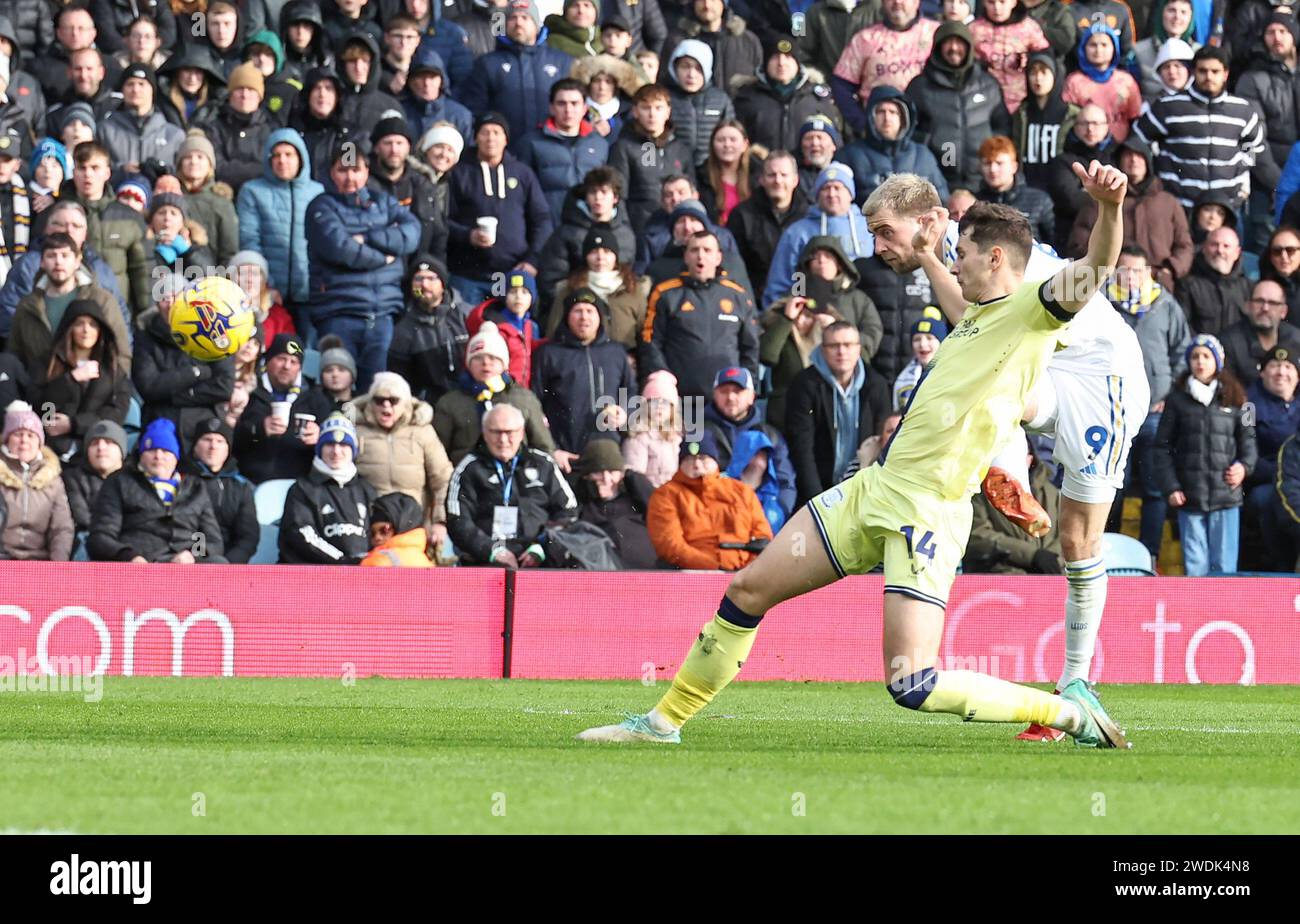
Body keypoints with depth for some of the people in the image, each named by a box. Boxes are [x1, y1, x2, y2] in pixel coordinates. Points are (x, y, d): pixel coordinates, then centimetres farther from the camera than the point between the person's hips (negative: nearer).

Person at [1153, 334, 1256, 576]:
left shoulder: (1234, 399, 5)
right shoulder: (1177, 400, 5)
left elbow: (1248, 439, 13)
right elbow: (1163, 447, 7)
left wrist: (1244, 465, -6)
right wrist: (1170, 487, -1)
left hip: (1226, 496, 0)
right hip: (1189, 498, 0)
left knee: (1224, 565, 1)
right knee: (1194, 565, 1)